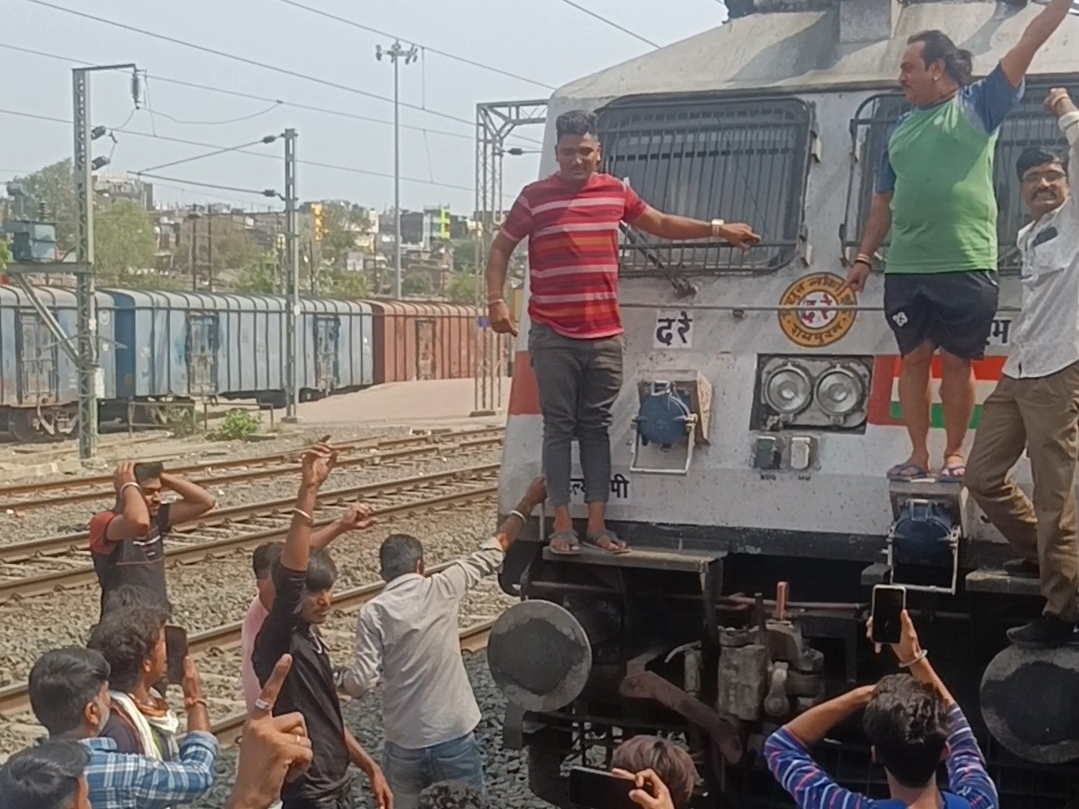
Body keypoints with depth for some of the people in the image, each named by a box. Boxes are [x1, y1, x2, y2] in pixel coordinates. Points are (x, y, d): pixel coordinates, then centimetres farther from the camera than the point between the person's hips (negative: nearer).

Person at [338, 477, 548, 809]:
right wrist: (527, 503, 17)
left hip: (403, 745, 0)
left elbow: (361, 683, -12)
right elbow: (491, 553, 7)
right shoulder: (441, 589, -4)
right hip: (454, 737, 0)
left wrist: (340, 678, 11)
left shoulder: (373, 612, -7)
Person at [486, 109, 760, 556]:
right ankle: (562, 526, 6)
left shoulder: (616, 192, 9)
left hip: (605, 336, 4)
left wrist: (718, 229, 21)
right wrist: (496, 301, -8)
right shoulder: (535, 197, -1)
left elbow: (661, 224, 23)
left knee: (596, 428, 8)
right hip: (553, 337, -3)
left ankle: (597, 524, 13)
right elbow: (501, 248, 5)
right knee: (560, 429, 1)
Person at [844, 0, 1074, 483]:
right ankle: (918, 454, 14)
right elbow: (884, 200, 18)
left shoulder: (979, 106, 3)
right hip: (905, 269, 4)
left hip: (966, 267, -4)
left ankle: (954, 454, 13)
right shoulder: (900, 128, 16)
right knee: (914, 359, 6)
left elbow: (1029, 44, -4)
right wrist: (864, 256, 12)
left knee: (957, 363, 3)